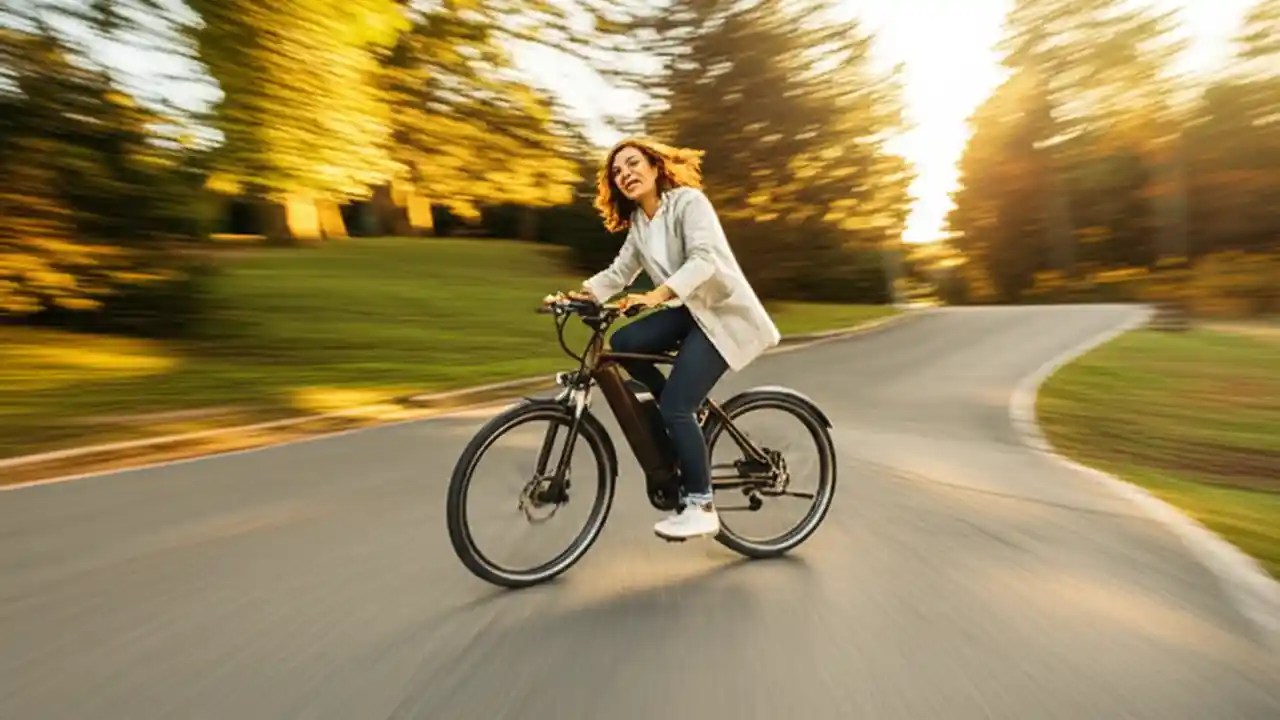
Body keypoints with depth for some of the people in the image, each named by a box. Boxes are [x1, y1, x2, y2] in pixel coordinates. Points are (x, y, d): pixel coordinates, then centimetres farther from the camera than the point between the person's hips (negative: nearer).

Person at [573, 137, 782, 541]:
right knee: (624, 343, -13)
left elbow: (704, 260, -27)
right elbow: (619, 272, 4)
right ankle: (683, 416, 6)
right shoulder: (638, 224, 11)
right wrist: (582, 293, -12)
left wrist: (657, 294, -41)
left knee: (676, 408, -17)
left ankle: (701, 508, -2)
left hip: (723, 312, -7)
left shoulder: (689, 200, -12)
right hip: (689, 310, 7)